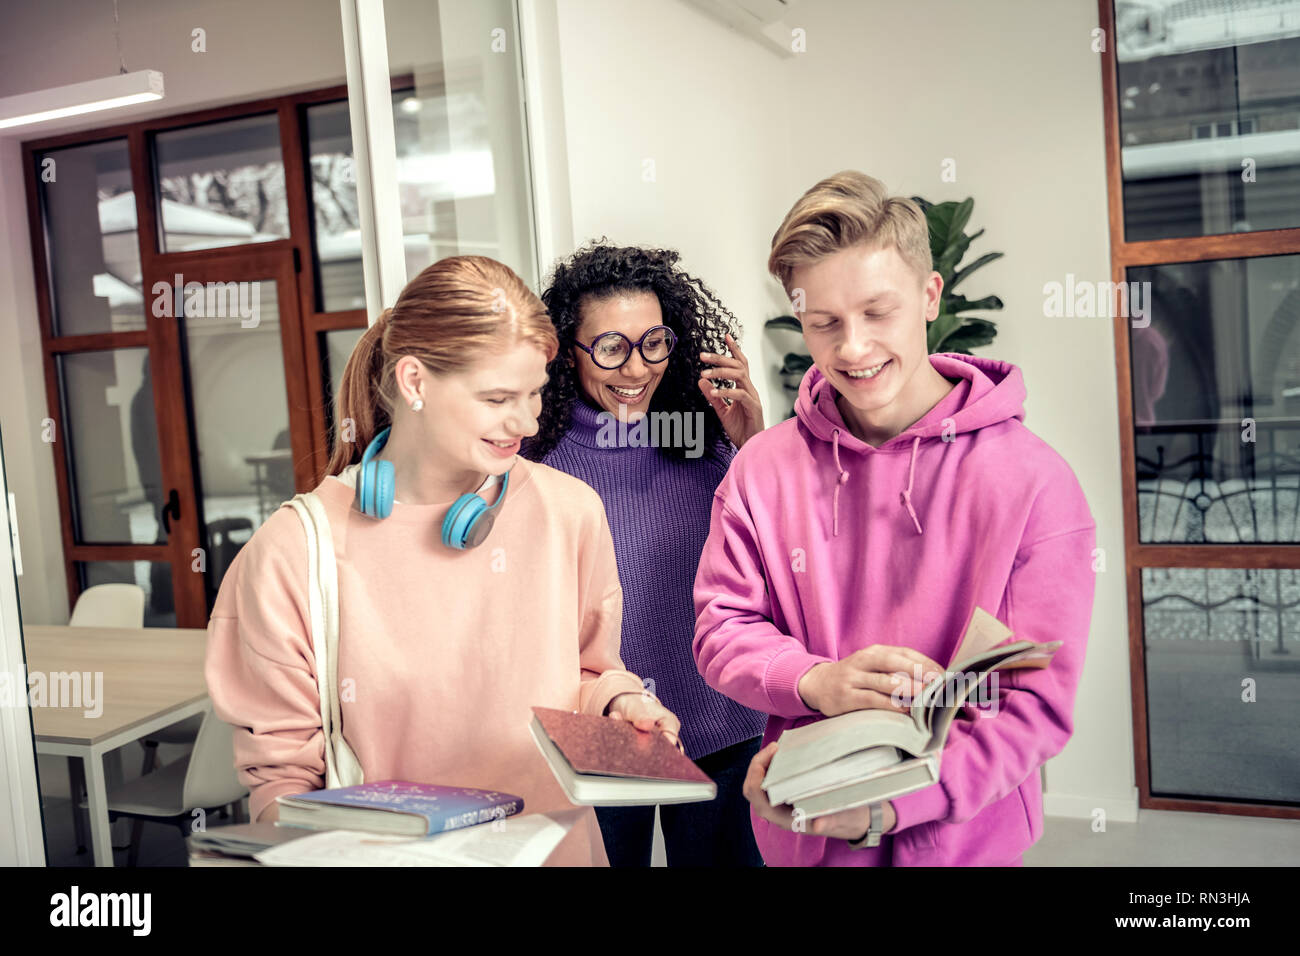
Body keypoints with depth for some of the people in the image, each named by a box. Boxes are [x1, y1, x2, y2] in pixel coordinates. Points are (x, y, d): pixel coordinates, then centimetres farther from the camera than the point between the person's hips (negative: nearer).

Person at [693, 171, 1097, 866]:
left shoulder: (1034, 483, -15)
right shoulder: (762, 469, -5)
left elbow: (1038, 706, -16)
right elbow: (720, 628, -2)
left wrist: (884, 805, -27)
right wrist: (815, 682, -23)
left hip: (963, 843, -2)